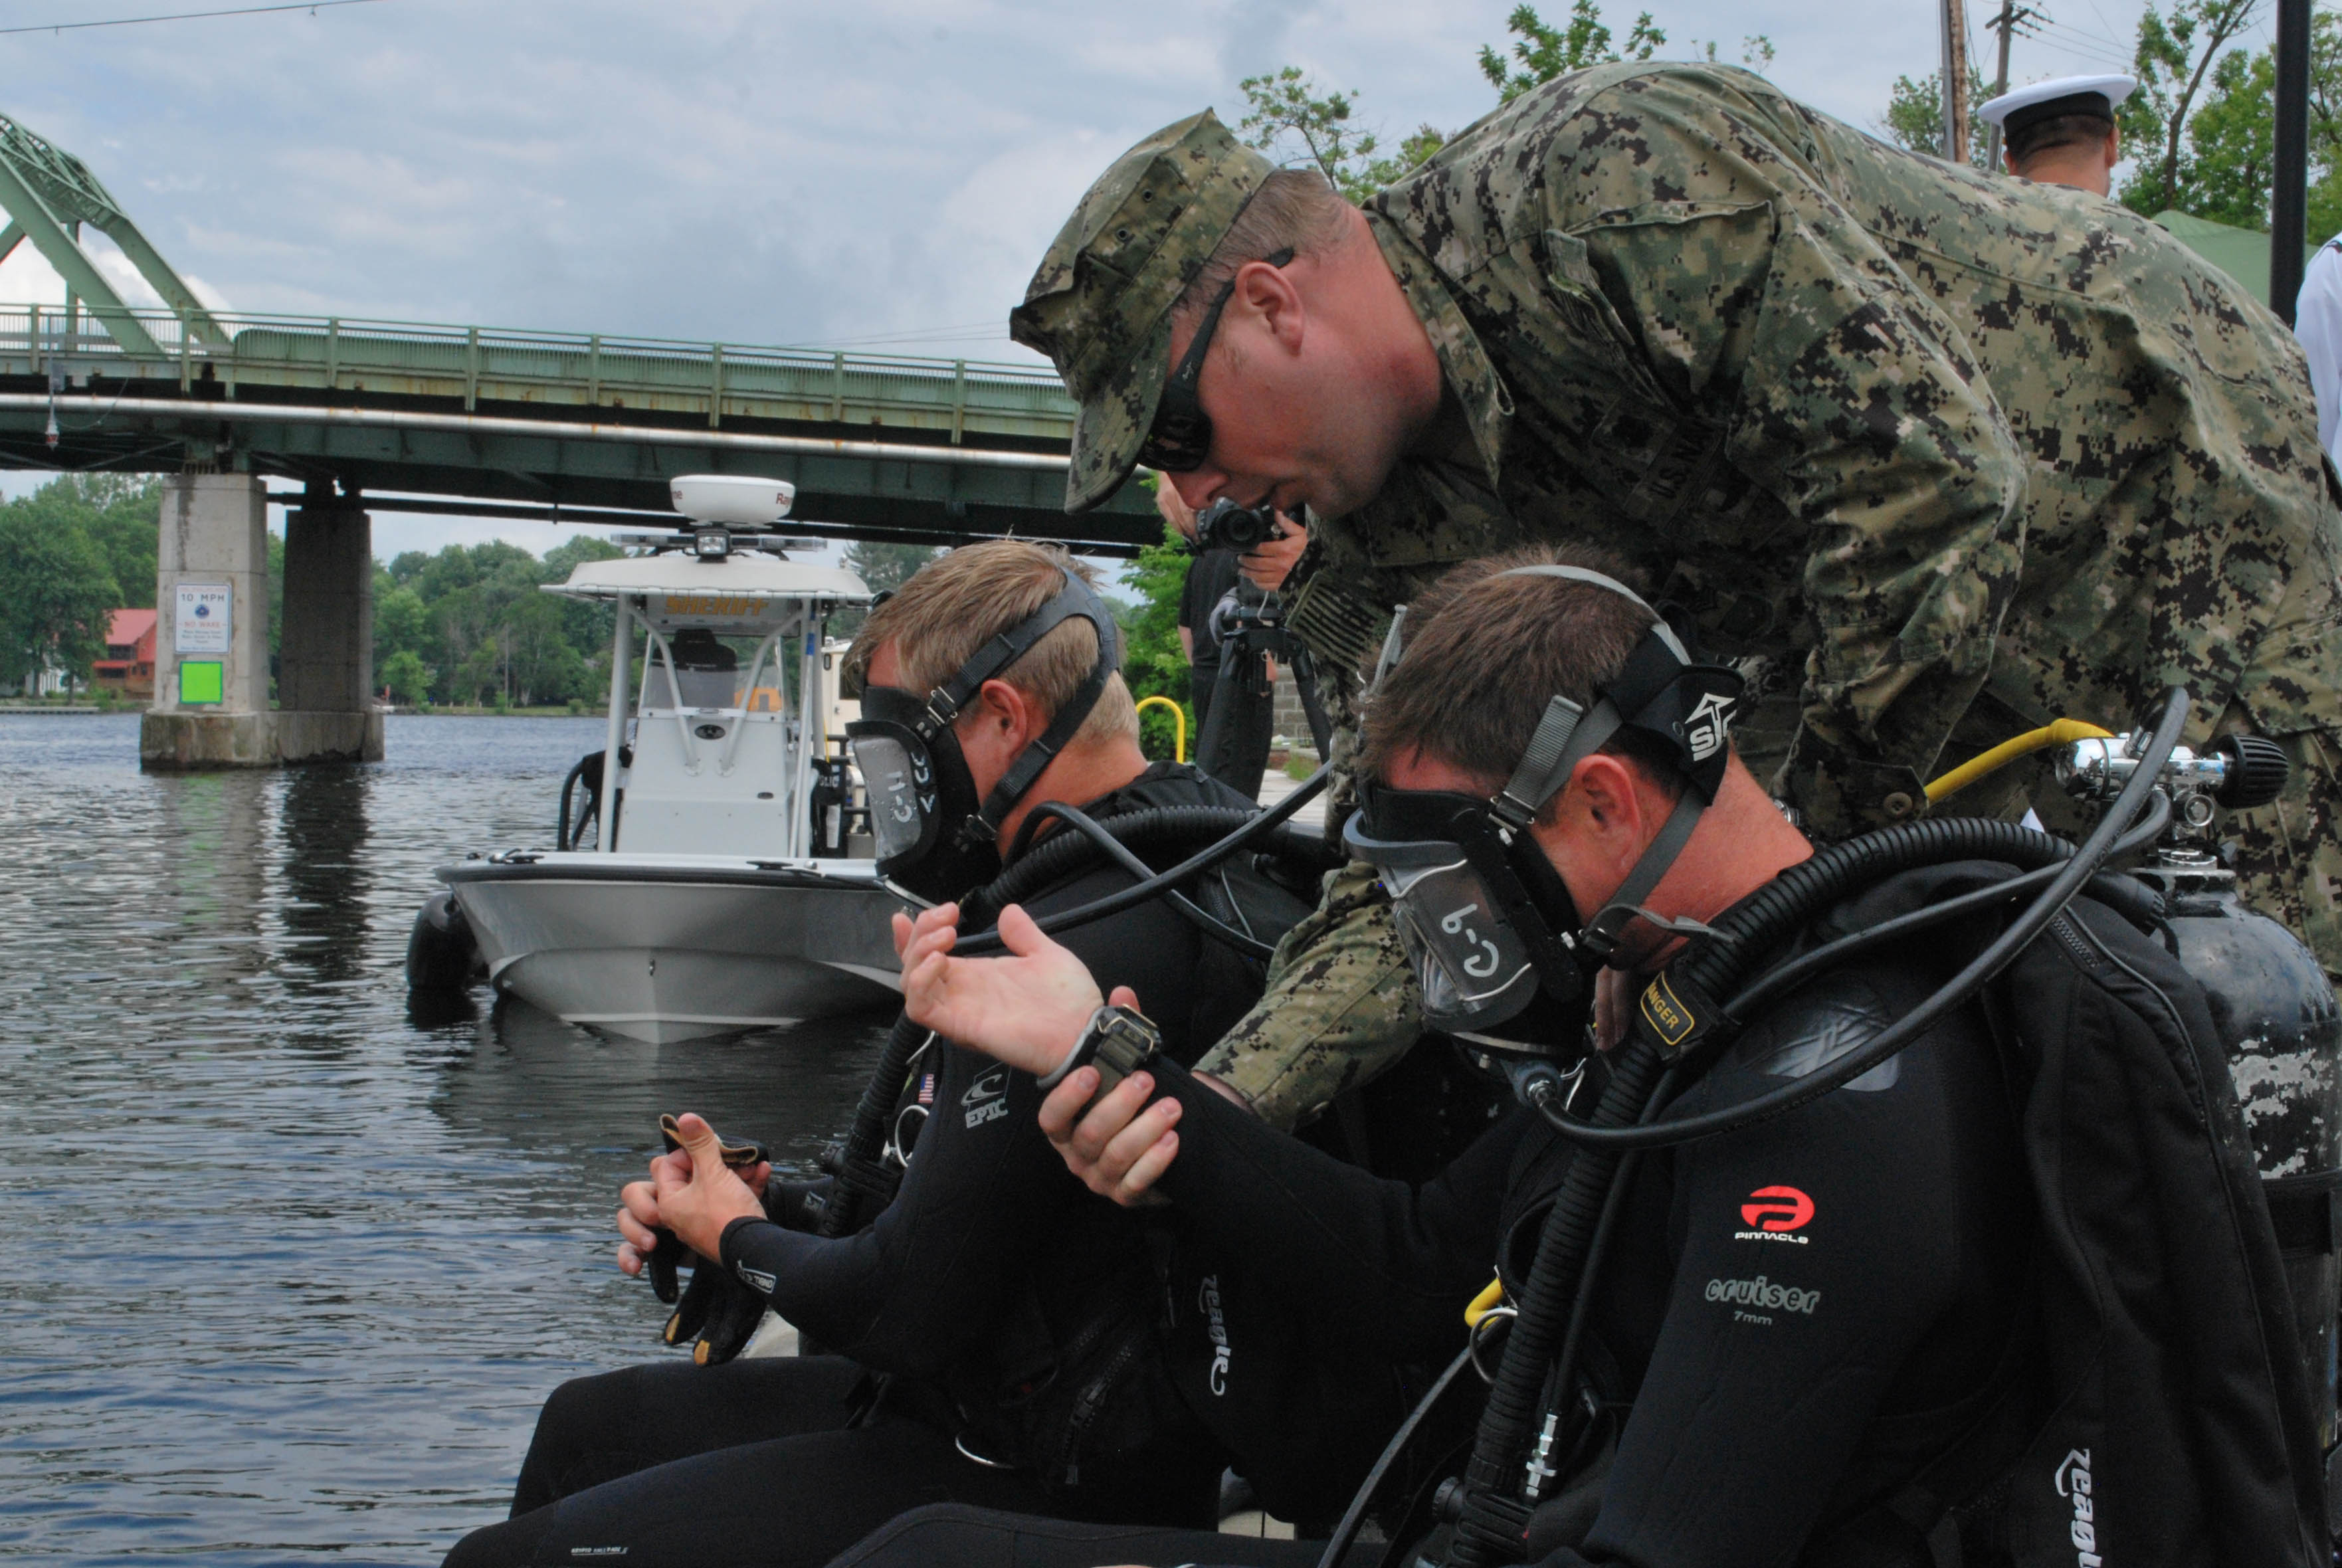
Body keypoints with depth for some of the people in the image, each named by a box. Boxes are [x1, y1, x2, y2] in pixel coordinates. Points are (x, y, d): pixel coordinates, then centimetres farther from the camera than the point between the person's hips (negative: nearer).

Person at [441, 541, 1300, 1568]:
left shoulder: (1074, 952, -24)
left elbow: (914, 1308, -23)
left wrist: (742, 1242, -3)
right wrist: (773, 1203, 6)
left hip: (1028, 1480, -11)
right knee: (589, 1424, 24)